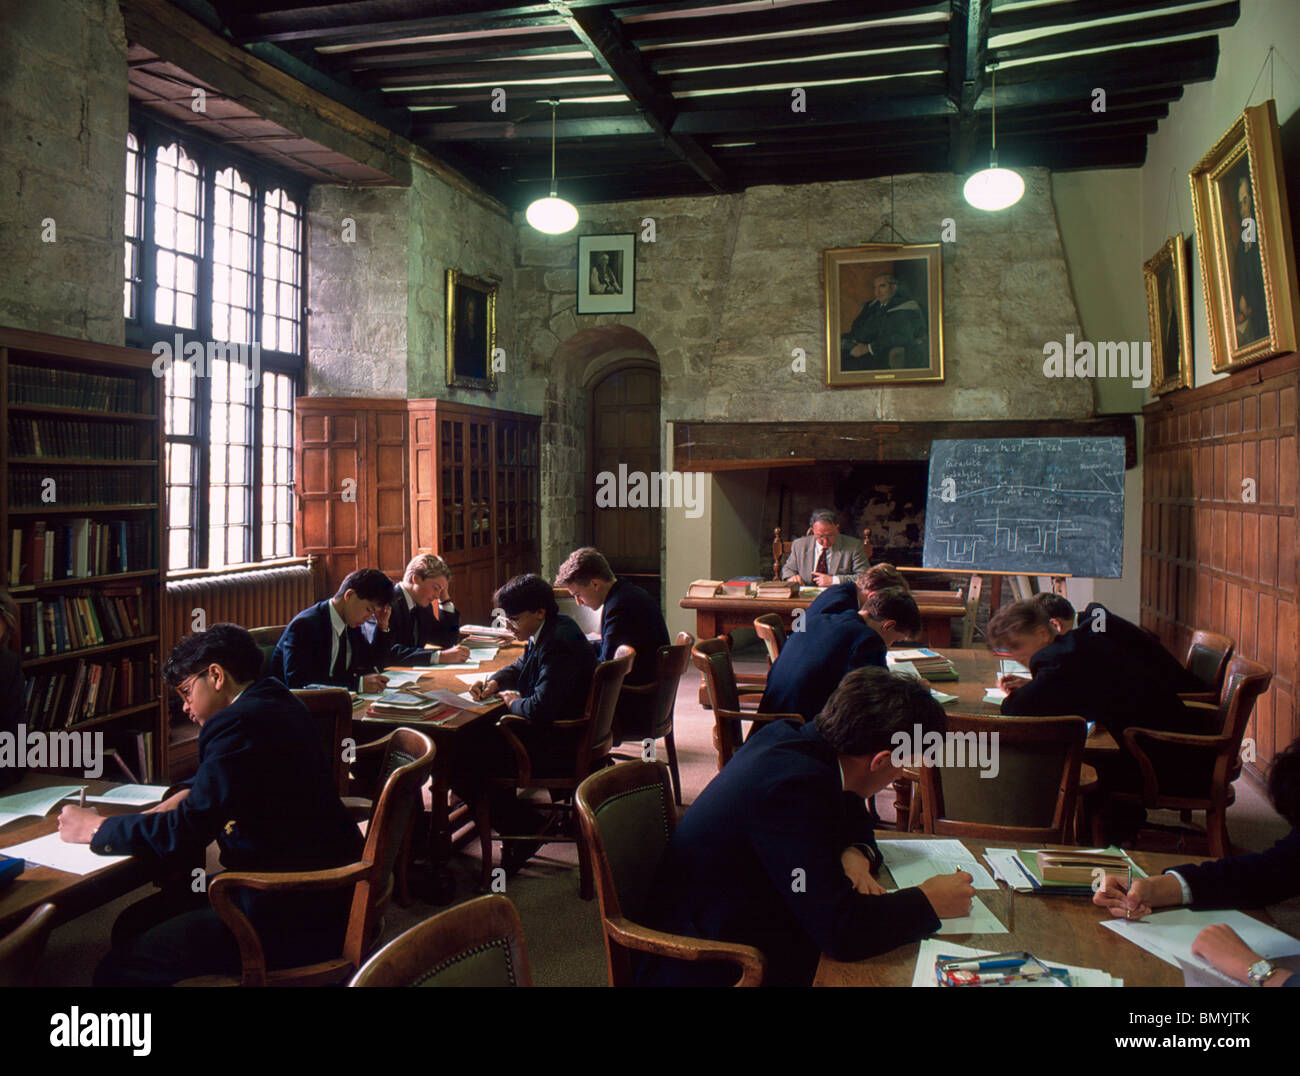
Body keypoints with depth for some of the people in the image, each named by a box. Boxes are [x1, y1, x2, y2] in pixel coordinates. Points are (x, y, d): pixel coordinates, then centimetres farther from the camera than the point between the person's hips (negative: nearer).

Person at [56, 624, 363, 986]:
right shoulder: (273, 699, 10)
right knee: (131, 926, 15)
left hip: (294, 916, -10)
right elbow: (208, 787, 25)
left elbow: (184, 832, -17)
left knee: (117, 971, -8)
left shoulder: (242, 723, -20)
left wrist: (93, 828, -2)